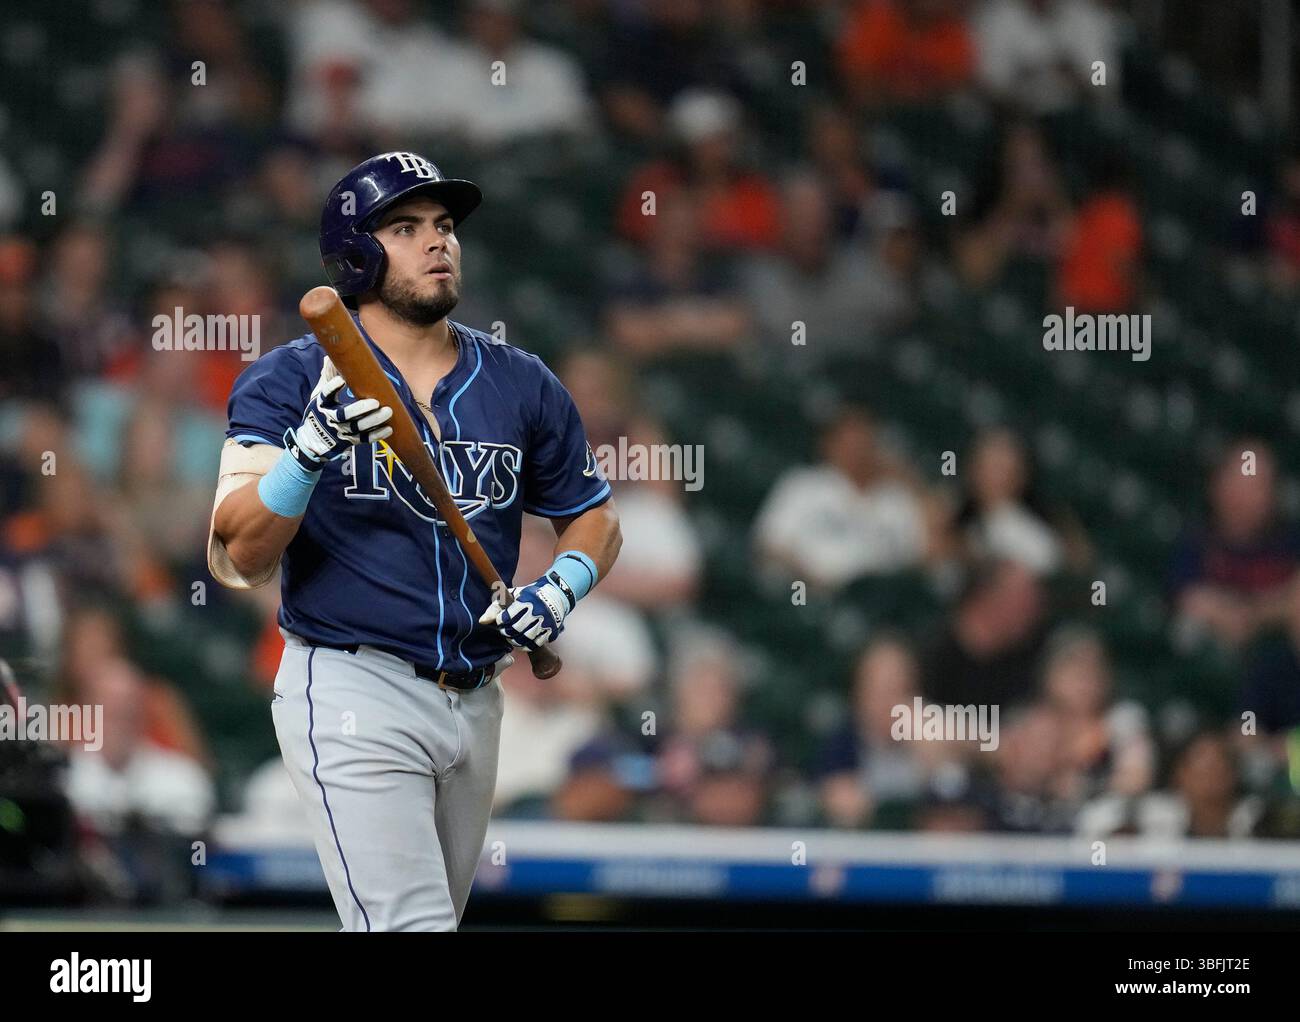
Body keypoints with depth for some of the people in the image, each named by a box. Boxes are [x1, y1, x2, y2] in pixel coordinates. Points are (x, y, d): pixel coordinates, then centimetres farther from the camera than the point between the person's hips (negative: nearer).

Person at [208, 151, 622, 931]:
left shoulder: (521, 385, 8)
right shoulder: (290, 382, -6)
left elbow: (594, 517, 20)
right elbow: (236, 561, -16)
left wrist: (560, 588, -3)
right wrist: (313, 446, -32)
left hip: (477, 703, 6)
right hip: (353, 691, -6)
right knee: (411, 924, -19)